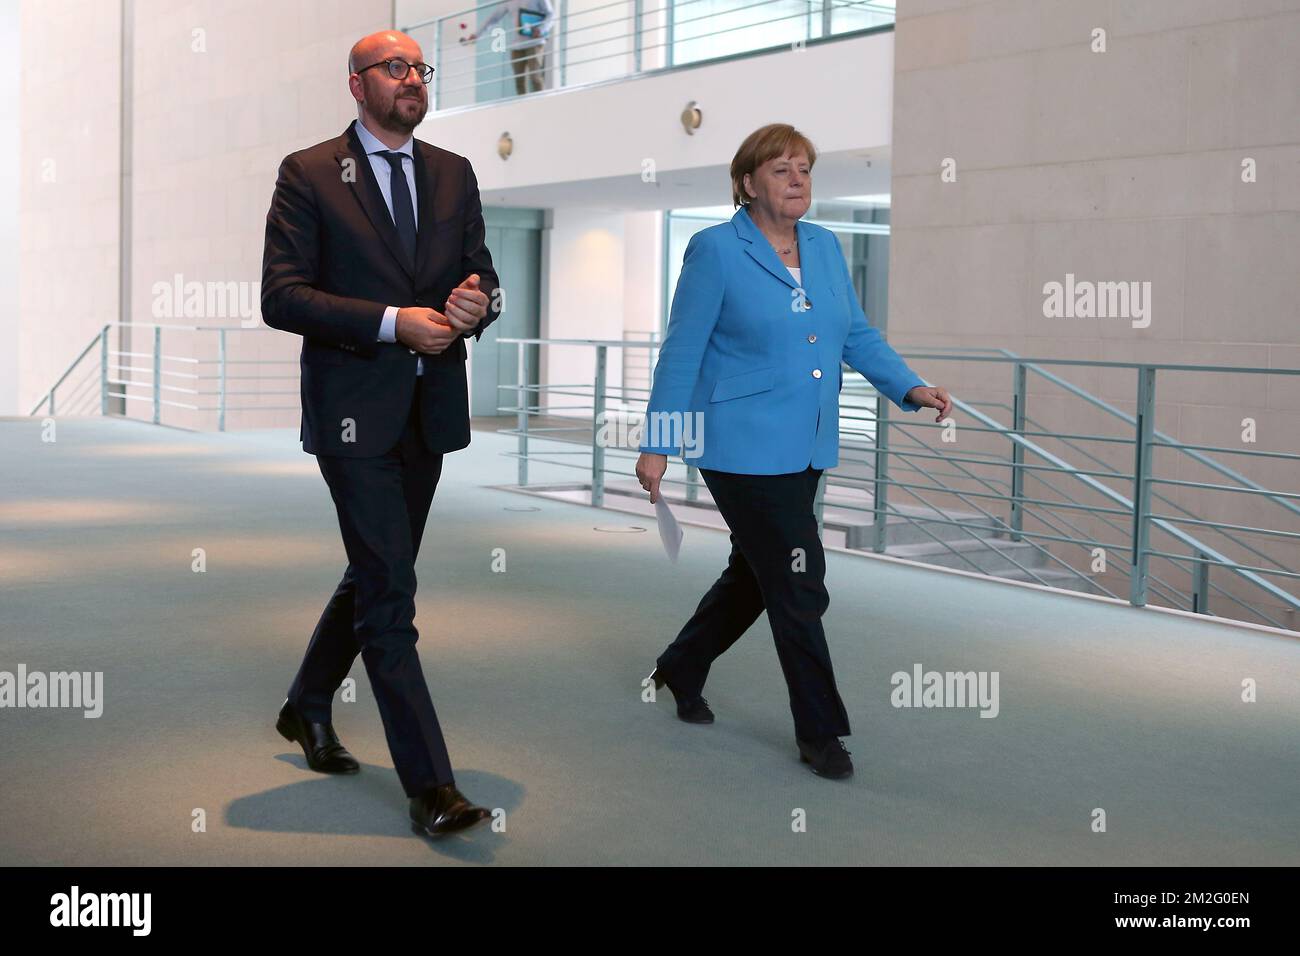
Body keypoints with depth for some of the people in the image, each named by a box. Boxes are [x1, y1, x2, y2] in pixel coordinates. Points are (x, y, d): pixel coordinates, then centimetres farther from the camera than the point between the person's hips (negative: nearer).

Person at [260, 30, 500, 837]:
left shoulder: (454, 175, 11)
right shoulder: (308, 173, -4)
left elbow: (479, 279, 13)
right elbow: (281, 296, -11)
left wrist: (476, 305, -12)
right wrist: (392, 322, -20)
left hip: (430, 408, 6)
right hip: (354, 409, -6)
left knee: (376, 577, 18)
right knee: (390, 593, -7)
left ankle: (307, 707, 41)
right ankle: (431, 787, -3)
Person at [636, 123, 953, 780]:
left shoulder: (825, 246, 10)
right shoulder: (715, 250, -8)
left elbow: (857, 335, 11)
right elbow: (681, 351, -8)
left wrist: (911, 388, -5)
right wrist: (657, 443, -9)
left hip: (805, 449, 7)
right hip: (743, 449, -7)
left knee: (754, 573, 18)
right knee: (799, 587, -4)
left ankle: (681, 670, 40)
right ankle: (820, 732, 12)